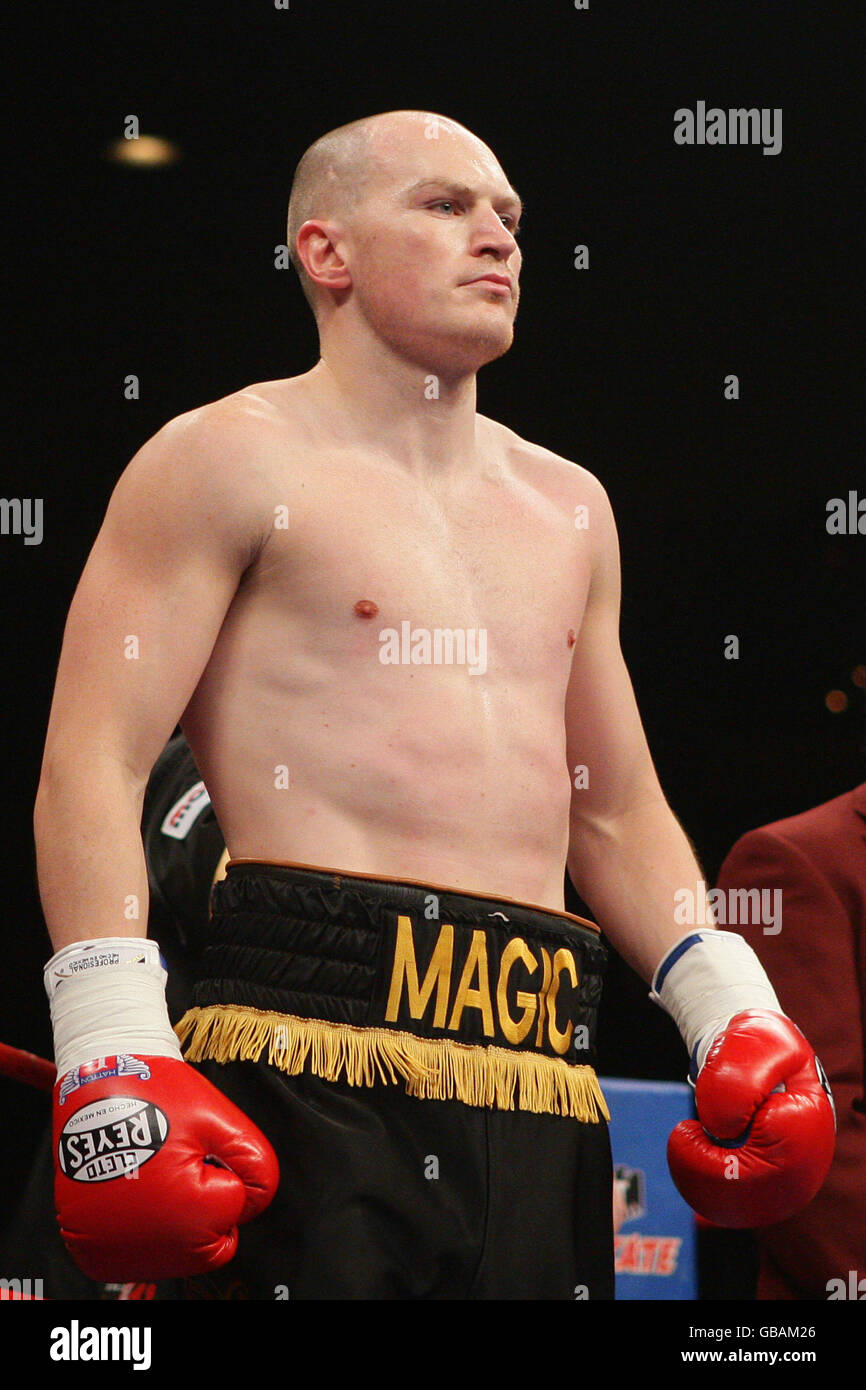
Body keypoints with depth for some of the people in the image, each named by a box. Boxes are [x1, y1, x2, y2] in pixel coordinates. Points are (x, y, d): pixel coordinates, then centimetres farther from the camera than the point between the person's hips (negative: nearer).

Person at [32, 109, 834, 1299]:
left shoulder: (570, 509, 23)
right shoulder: (234, 460, 3)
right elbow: (92, 767, -5)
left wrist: (739, 1020, 14)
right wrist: (112, 1061, -16)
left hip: (539, 1072, 6)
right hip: (316, 1060, -6)